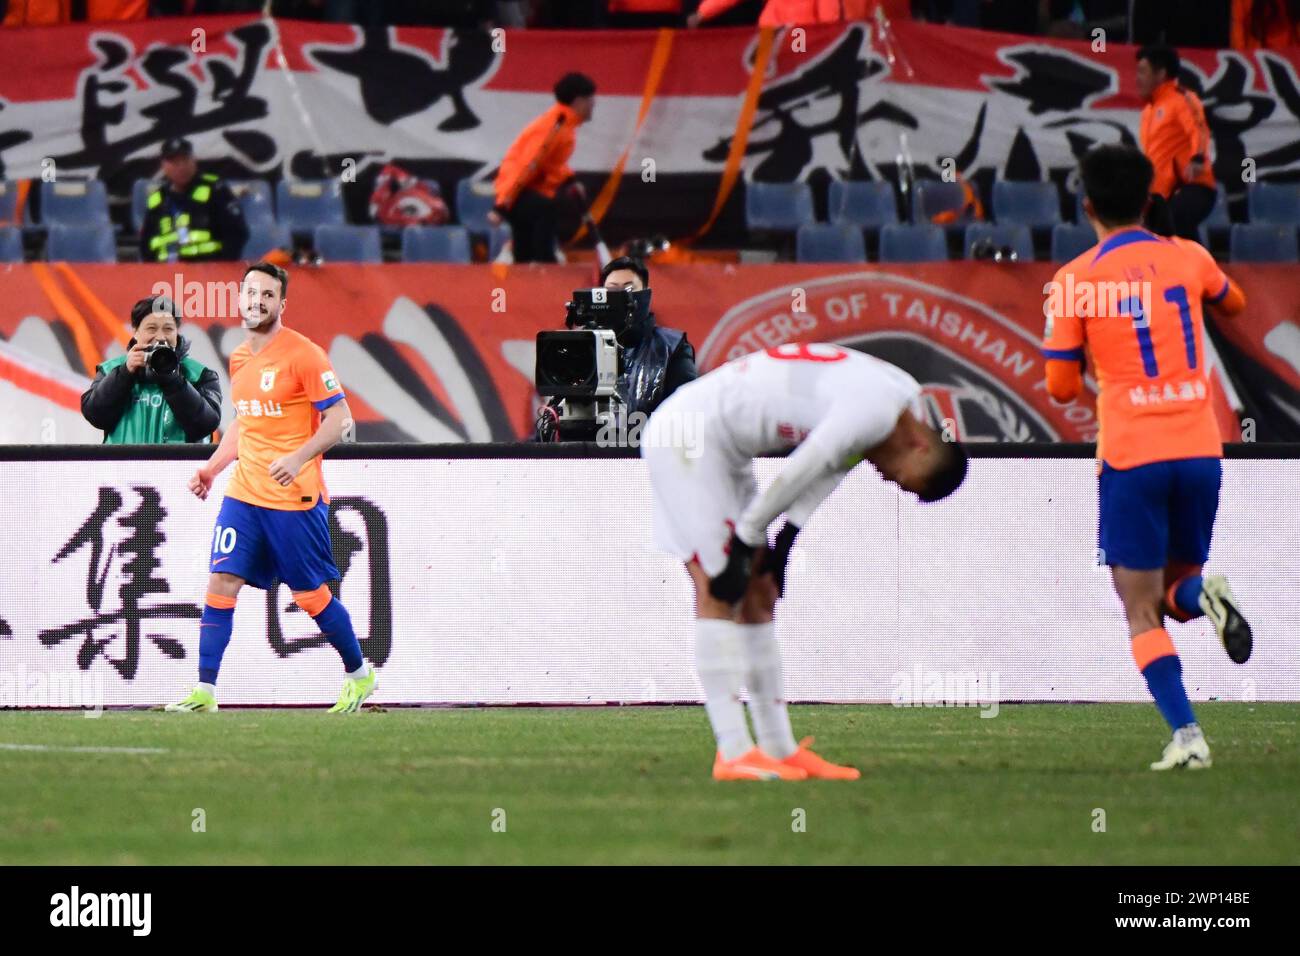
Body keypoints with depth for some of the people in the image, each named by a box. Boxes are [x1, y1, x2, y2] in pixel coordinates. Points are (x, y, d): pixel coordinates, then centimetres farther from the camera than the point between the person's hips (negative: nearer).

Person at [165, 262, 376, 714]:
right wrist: (211, 467, 16)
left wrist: (299, 458, -25)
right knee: (221, 582, -6)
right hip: (243, 493, 6)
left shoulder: (303, 354, -10)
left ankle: (359, 675, 23)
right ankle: (204, 692, -6)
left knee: (311, 595, 2)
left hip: (295, 498, -6)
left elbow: (339, 418, -12)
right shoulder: (239, 358, 12)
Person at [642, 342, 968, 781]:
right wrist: (746, 542, -9)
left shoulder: (903, 398, 7)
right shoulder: (876, 411, -24)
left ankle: (780, 749, 11)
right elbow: (795, 475, -20)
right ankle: (734, 754, -15)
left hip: (719, 445, 10)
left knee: (759, 595, 9)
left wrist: (783, 542, 8)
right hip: (689, 436, -10)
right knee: (719, 593, -13)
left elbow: (827, 466, 14)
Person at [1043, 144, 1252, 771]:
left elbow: (1062, 387, 0)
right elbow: (1233, 303, 29)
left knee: (1142, 613, 3)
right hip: (1200, 449, 3)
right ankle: (1200, 592, -17)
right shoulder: (1188, 258, 7)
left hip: (1131, 458, -3)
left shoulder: (1075, 280, -3)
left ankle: (1186, 735, -16)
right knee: (1175, 586, 20)